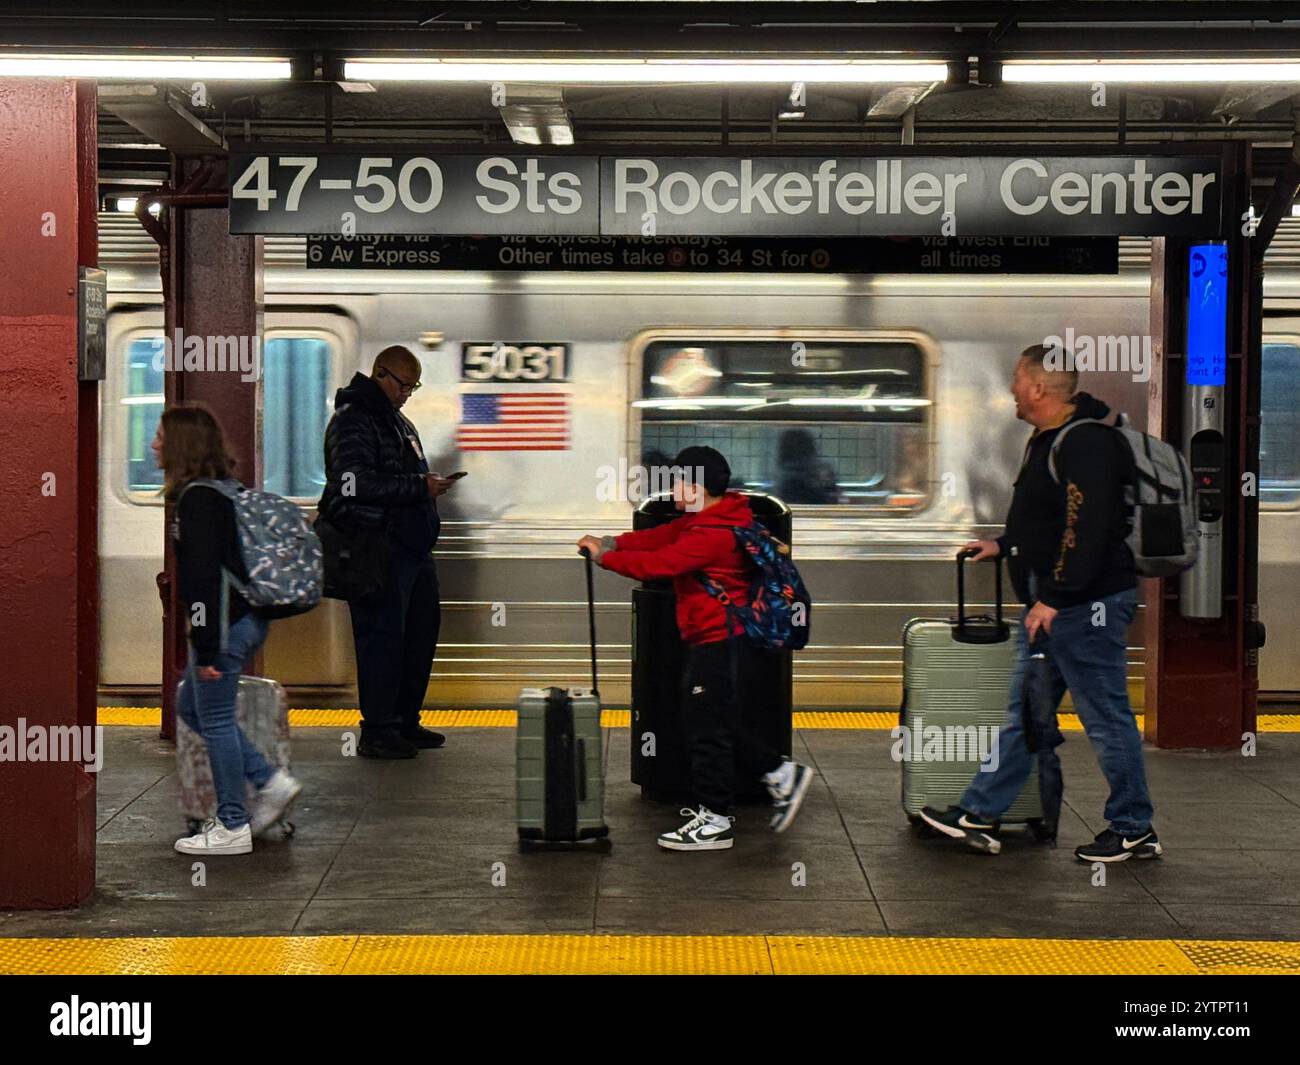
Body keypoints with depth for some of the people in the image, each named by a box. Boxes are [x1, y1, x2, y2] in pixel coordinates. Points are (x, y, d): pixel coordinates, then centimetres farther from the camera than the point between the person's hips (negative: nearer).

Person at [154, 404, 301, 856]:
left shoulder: (197, 498, -16)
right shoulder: (222, 489, 14)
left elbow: (204, 576, -21)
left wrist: (206, 648, -20)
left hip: (224, 624, -10)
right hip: (246, 619, 10)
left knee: (215, 720, 0)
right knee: (191, 707, 19)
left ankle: (232, 827, 9)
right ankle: (272, 782, 17)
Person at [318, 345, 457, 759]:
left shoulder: (400, 422, 22)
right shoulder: (352, 421, -9)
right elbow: (356, 484, -21)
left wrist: (429, 485, 12)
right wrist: (419, 487, -19)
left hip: (412, 546, 10)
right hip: (377, 549, -10)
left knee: (421, 632, 13)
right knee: (381, 635, -8)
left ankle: (405, 721, 24)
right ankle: (376, 732, -4)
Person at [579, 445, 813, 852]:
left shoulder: (712, 534, -21)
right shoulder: (705, 520, 13)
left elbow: (657, 563, -23)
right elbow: (661, 537, 12)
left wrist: (603, 556, -13)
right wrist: (611, 543, -1)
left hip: (721, 641, -11)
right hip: (719, 639, 11)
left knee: (708, 727, -4)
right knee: (717, 723, 17)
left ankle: (714, 821, 4)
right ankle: (781, 774, 23)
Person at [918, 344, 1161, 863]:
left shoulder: (1088, 444, -19)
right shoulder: (1048, 440, 14)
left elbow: (1087, 529, -26)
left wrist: (1053, 598, -25)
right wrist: (1003, 544, 25)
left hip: (1087, 605, -11)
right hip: (1052, 605, 11)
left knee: (1106, 718, 0)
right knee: (1026, 712, 13)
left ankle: (1134, 830, 11)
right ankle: (979, 816, 19)